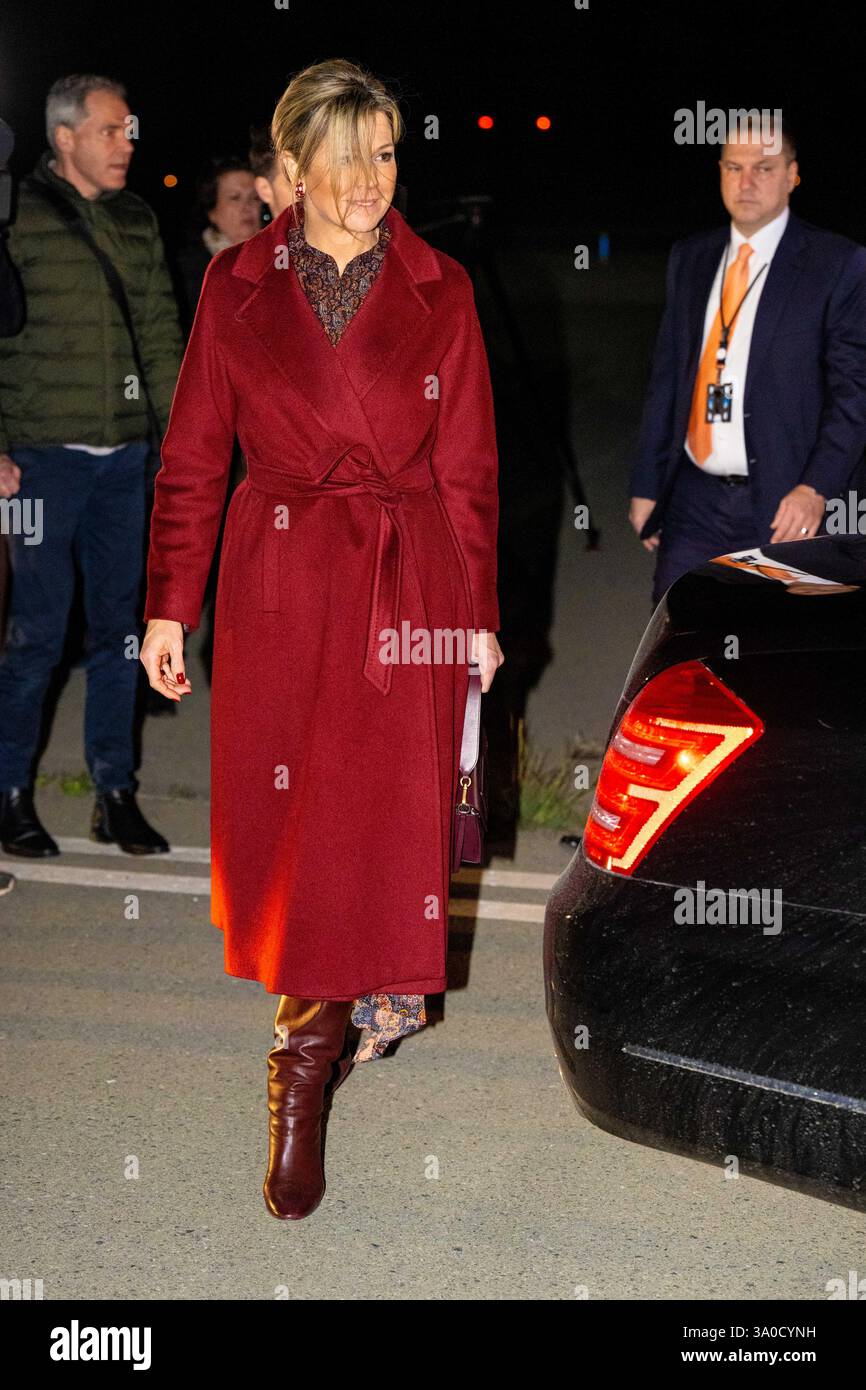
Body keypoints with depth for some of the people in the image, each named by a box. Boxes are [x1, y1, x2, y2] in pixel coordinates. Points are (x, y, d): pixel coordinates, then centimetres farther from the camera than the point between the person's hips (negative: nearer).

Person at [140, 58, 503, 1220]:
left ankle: (311, 1053, 12)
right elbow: (192, 457, 5)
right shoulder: (237, 284, 3)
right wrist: (169, 605, 2)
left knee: (391, 809, -2)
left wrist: (480, 614, 4)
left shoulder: (439, 290, 3)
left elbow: (469, 467, 5)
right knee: (282, 812, 4)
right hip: (277, 577, 1)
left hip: (408, 580, 0)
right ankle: (328, 1020, 23)